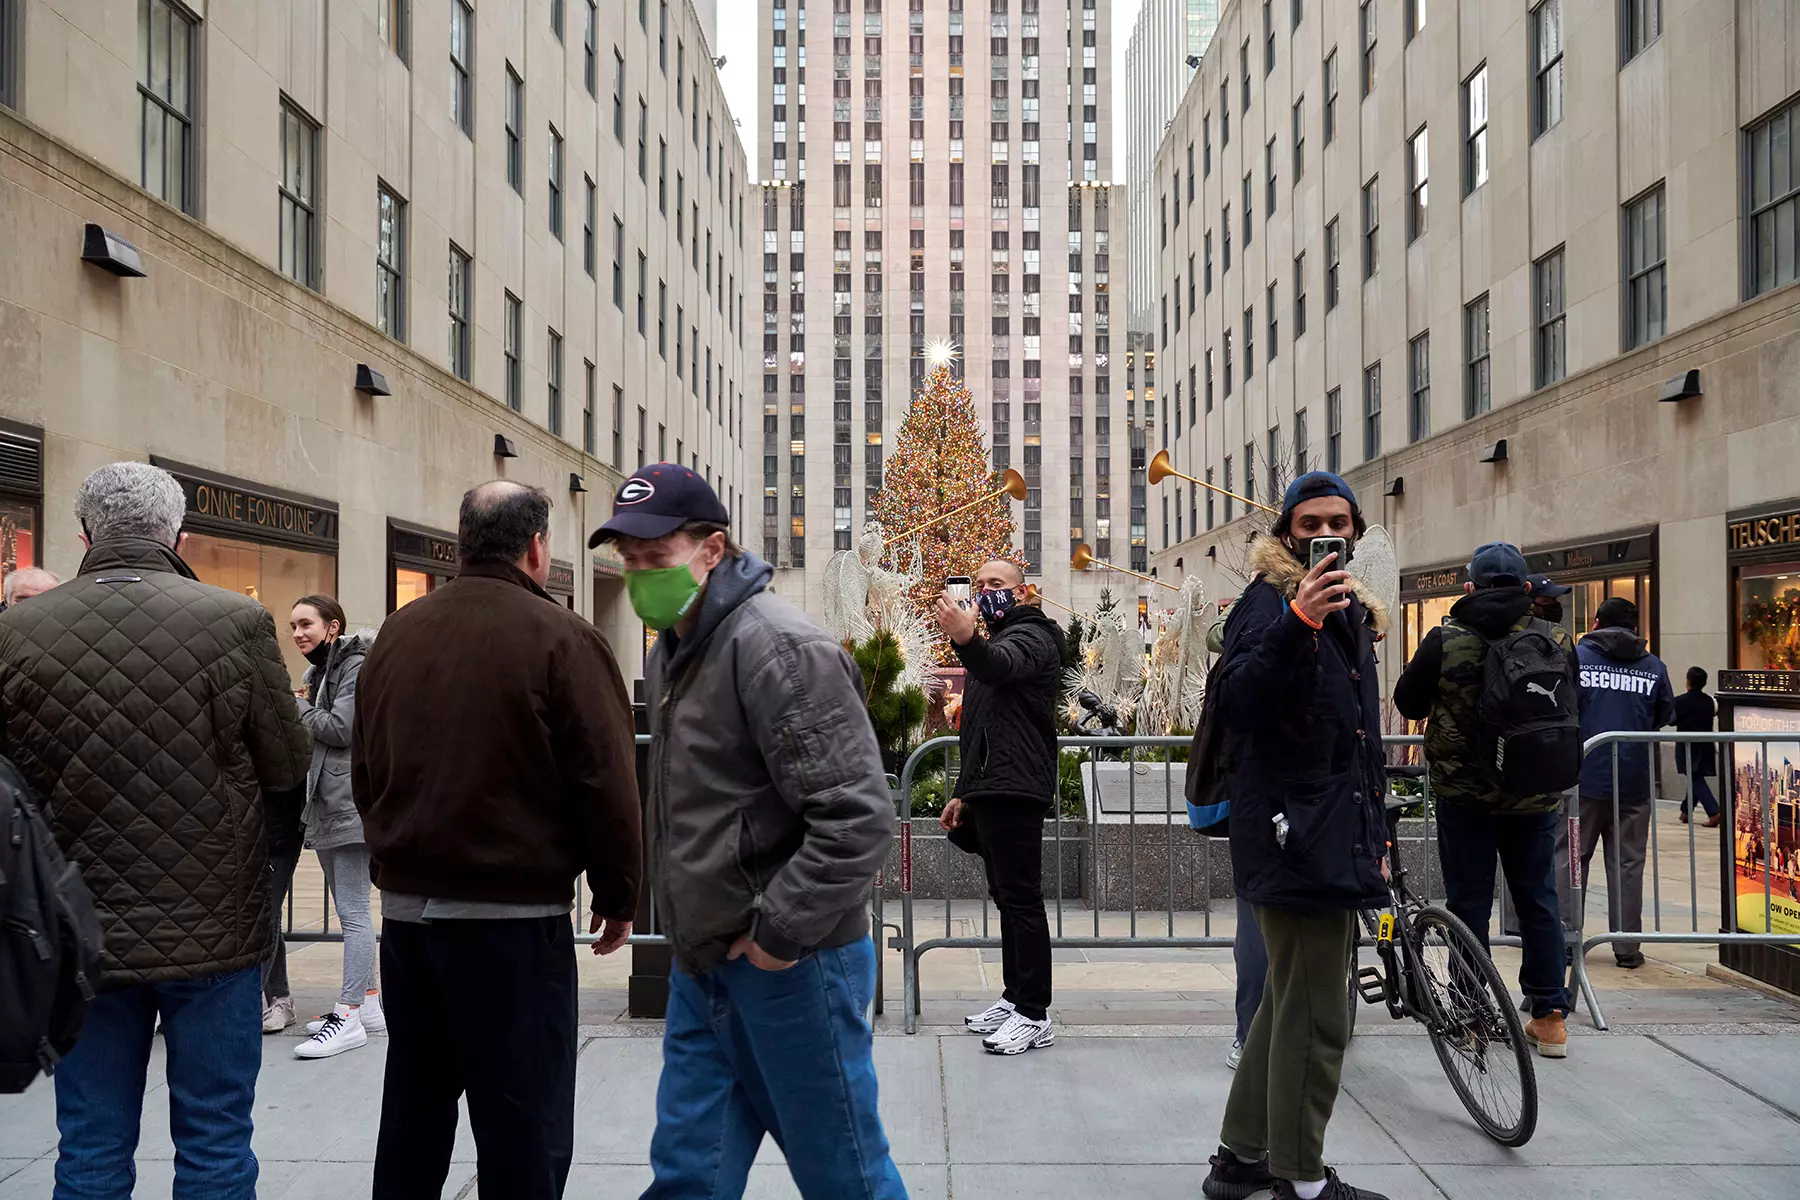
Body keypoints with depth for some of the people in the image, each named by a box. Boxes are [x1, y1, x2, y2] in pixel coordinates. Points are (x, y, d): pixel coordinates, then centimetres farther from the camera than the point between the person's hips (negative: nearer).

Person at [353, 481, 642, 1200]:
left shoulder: (395, 635, 6)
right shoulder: (559, 638, -13)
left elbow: (364, 772, 15)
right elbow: (606, 784, -13)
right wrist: (617, 897, 0)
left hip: (406, 906, 6)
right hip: (515, 918, -6)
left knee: (413, 1113, 19)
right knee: (522, 1127, 4)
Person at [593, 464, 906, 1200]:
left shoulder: (777, 650, -20)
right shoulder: (671, 650, 10)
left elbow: (858, 817, -26)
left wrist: (779, 932, -20)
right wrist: (688, 927, 14)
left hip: (788, 962, -8)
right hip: (703, 961, 8)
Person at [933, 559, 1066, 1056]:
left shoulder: (1030, 637, -6)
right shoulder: (994, 643, 26)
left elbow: (999, 665, -33)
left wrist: (966, 639, -54)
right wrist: (964, 791, 25)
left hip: (1016, 790, -10)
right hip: (991, 791, 10)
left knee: (1021, 898, -9)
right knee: (1007, 897, 13)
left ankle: (1034, 1015, -6)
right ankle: (1015, 998, 21)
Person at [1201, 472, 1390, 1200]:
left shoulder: (1352, 610, 18)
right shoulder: (1269, 600, -9)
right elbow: (1238, 702, -27)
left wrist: (1374, 836, 23)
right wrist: (1296, 622, -39)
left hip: (1336, 841, 9)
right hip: (1298, 839, -9)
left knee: (1289, 1004, 16)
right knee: (1315, 1018, -3)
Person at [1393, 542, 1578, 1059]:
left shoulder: (1446, 639, -11)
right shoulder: (1557, 640, -3)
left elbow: (1407, 703, -1)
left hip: (1464, 793, -2)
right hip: (1536, 796, 2)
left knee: (1469, 902, 7)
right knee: (1539, 901, 13)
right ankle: (1551, 1018, 18)